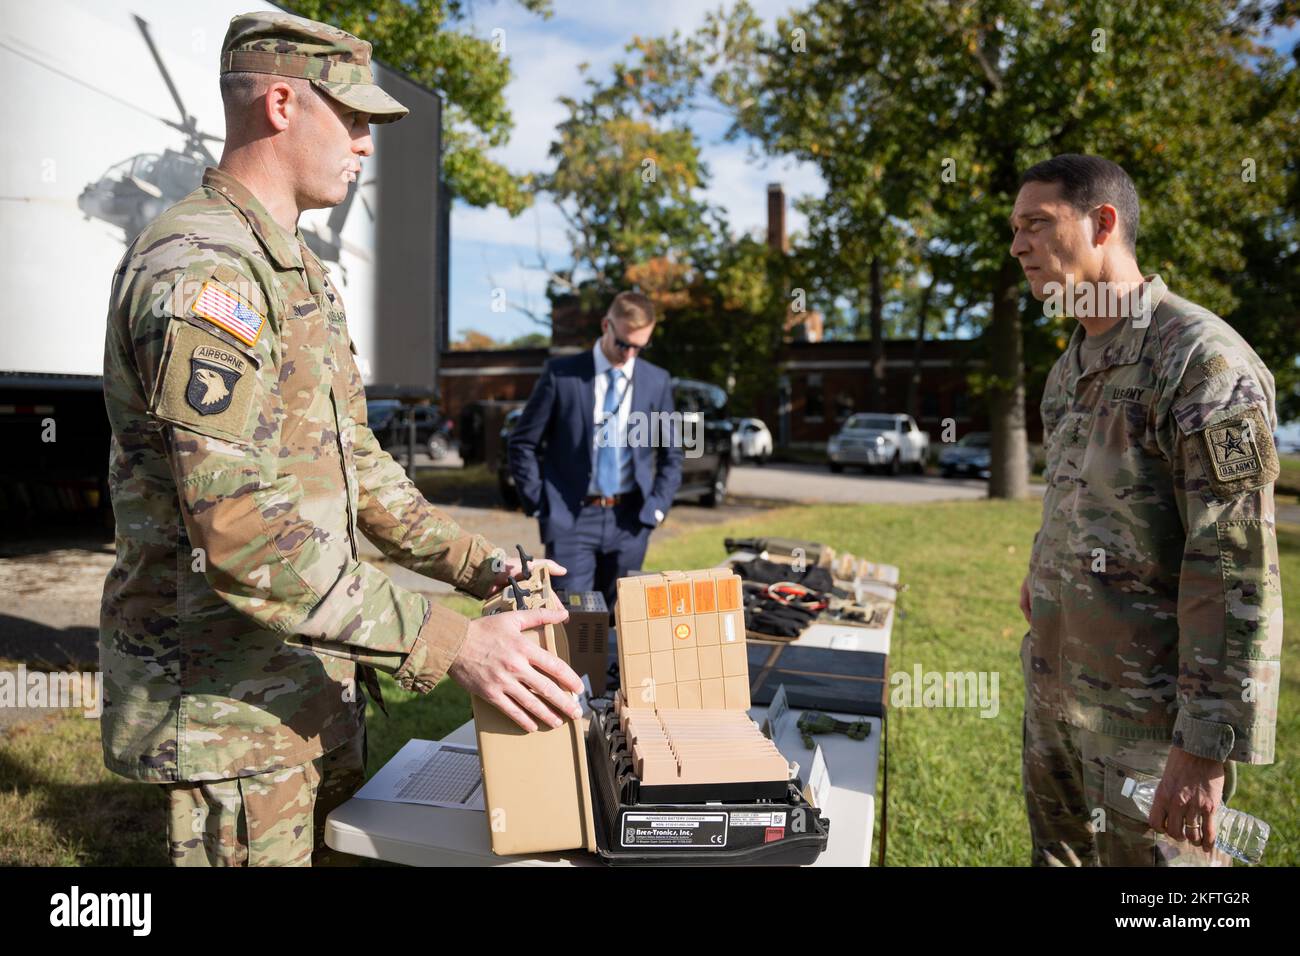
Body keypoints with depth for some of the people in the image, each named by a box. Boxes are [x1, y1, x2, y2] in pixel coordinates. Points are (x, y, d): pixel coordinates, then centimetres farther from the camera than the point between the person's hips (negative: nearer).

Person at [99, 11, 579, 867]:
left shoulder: (299, 270, 13)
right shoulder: (199, 268, -19)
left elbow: (353, 459, 15)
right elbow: (240, 527, -28)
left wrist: (475, 563, 6)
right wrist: (449, 644, -29)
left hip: (315, 681, 9)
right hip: (230, 706, -9)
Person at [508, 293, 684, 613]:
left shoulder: (657, 381, 5)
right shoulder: (561, 373, -3)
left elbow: (671, 456, 13)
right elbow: (523, 443, 2)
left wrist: (656, 509, 2)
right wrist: (539, 503, -3)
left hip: (629, 518, 3)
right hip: (571, 516, -2)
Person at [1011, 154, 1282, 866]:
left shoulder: (1202, 358, -16)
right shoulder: (1072, 367, 11)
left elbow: (1237, 569, -20)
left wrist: (1208, 749, -21)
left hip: (1146, 713, -8)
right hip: (1054, 690, 8)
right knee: (1059, 854, 18)